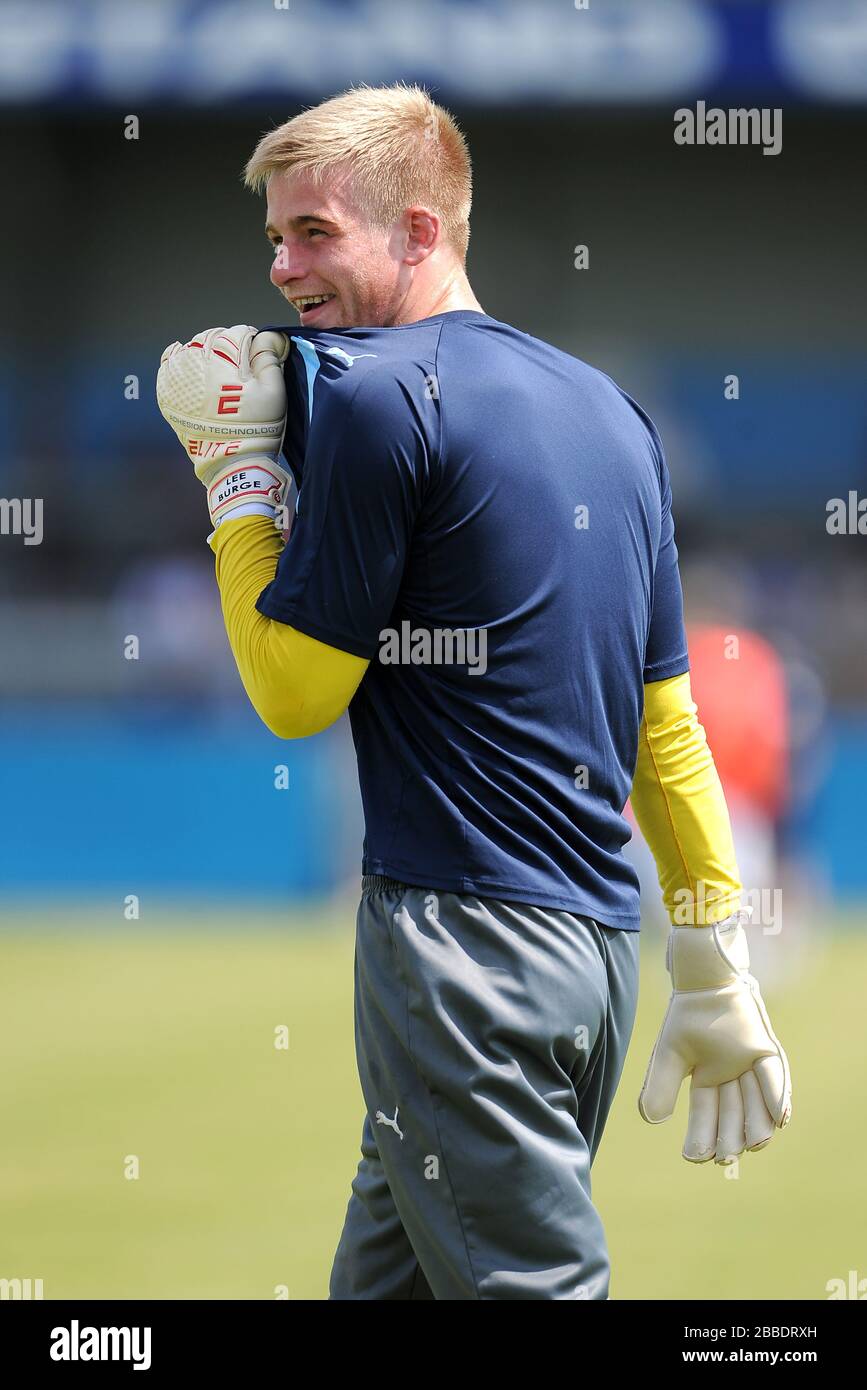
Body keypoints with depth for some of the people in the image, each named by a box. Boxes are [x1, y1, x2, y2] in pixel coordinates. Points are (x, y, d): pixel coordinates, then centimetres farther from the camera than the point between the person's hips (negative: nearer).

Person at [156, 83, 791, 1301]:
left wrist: (238, 468, 3)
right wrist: (720, 973, 20)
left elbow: (295, 692, -6)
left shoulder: (371, 389, -10)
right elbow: (664, 716, 17)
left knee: (522, 1281, -6)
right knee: (385, 1270, 14)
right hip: (600, 945, 9)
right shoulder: (606, 407, 15)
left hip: (466, 934, -9)